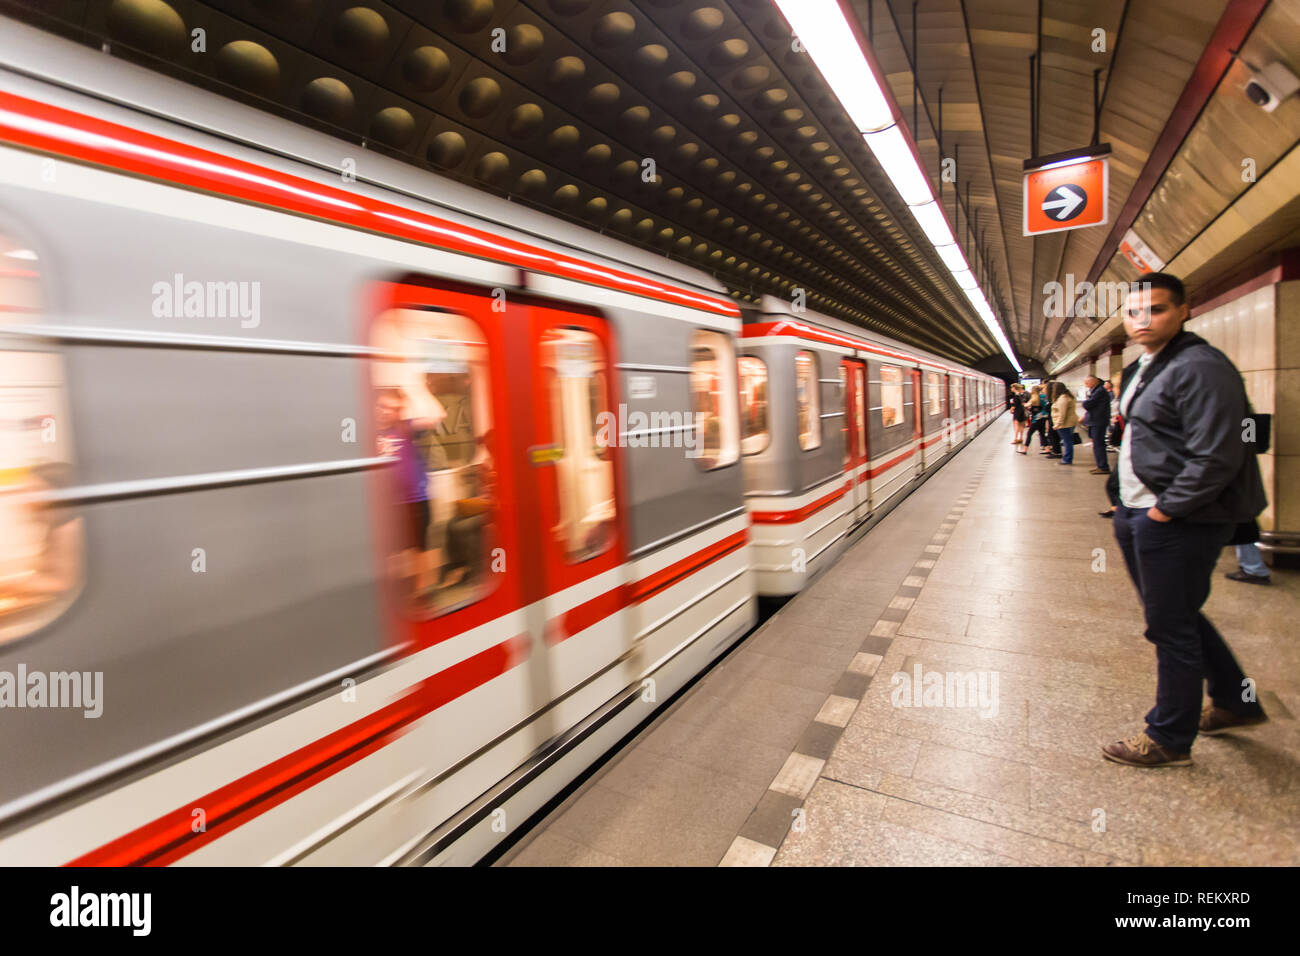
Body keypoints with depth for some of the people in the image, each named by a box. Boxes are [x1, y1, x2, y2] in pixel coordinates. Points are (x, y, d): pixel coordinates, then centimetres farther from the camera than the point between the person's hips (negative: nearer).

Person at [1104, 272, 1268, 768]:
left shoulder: (1200, 368, -17)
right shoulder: (1142, 369, 14)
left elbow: (1216, 459, -23)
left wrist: (1164, 509, -19)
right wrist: (1131, 507, 13)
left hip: (1179, 522, -10)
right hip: (1141, 514, 10)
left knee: (1171, 627, 3)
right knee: (1177, 617, 23)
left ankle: (1170, 739, 19)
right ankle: (1236, 700, 43)